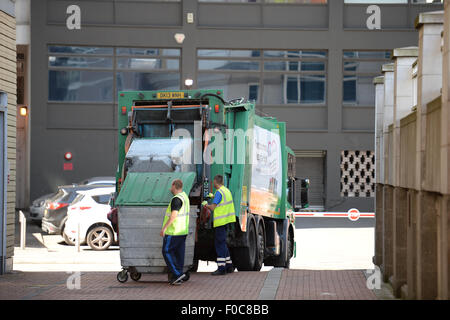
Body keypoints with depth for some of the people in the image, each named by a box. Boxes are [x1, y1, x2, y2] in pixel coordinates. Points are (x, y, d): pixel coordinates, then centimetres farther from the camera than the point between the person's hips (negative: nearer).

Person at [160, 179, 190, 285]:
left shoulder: (176, 199, -18)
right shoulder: (184, 196, 12)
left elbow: (174, 215, -26)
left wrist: (164, 228, -24)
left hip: (173, 232, -9)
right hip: (183, 231, 9)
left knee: (167, 251, -1)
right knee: (179, 253, 10)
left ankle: (178, 273, -8)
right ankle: (177, 278, 12)